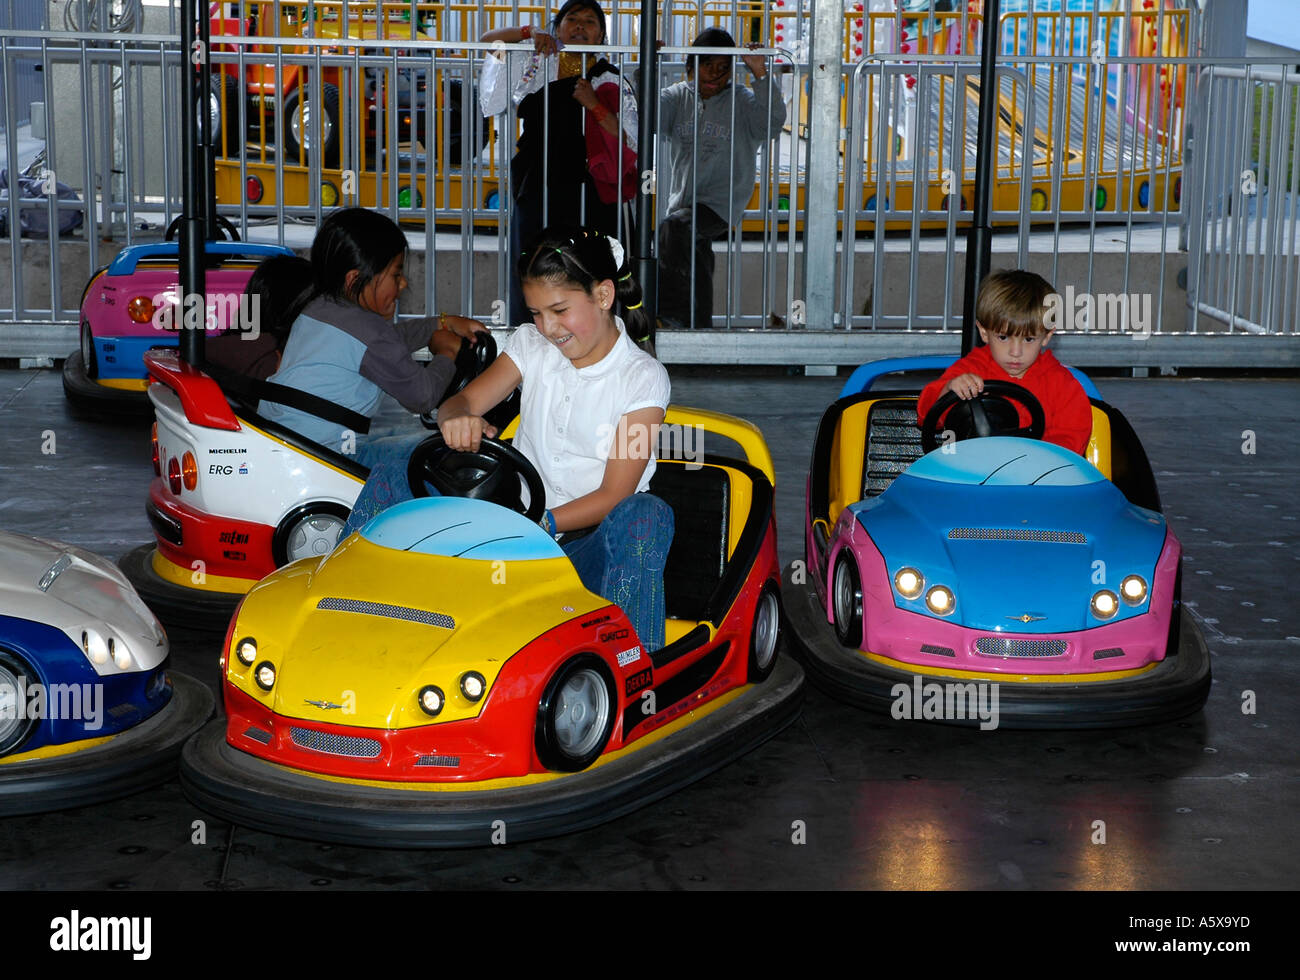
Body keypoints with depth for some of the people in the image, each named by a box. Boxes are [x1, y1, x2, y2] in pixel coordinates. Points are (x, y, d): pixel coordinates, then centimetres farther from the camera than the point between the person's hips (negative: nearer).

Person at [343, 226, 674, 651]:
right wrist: (458, 417, -24)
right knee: (391, 479, -9)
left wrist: (541, 524, -26)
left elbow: (614, 495, -11)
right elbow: (458, 402, 2)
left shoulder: (643, 378, -4)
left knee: (646, 515, -38)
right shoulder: (531, 344, 11)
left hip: (584, 543, -4)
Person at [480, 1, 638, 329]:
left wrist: (595, 106, -14)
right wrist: (529, 32, 1)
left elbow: (632, 144, -4)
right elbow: (487, 41, 16)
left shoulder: (611, 82, 5)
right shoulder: (538, 65, 13)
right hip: (537, 198, 3)